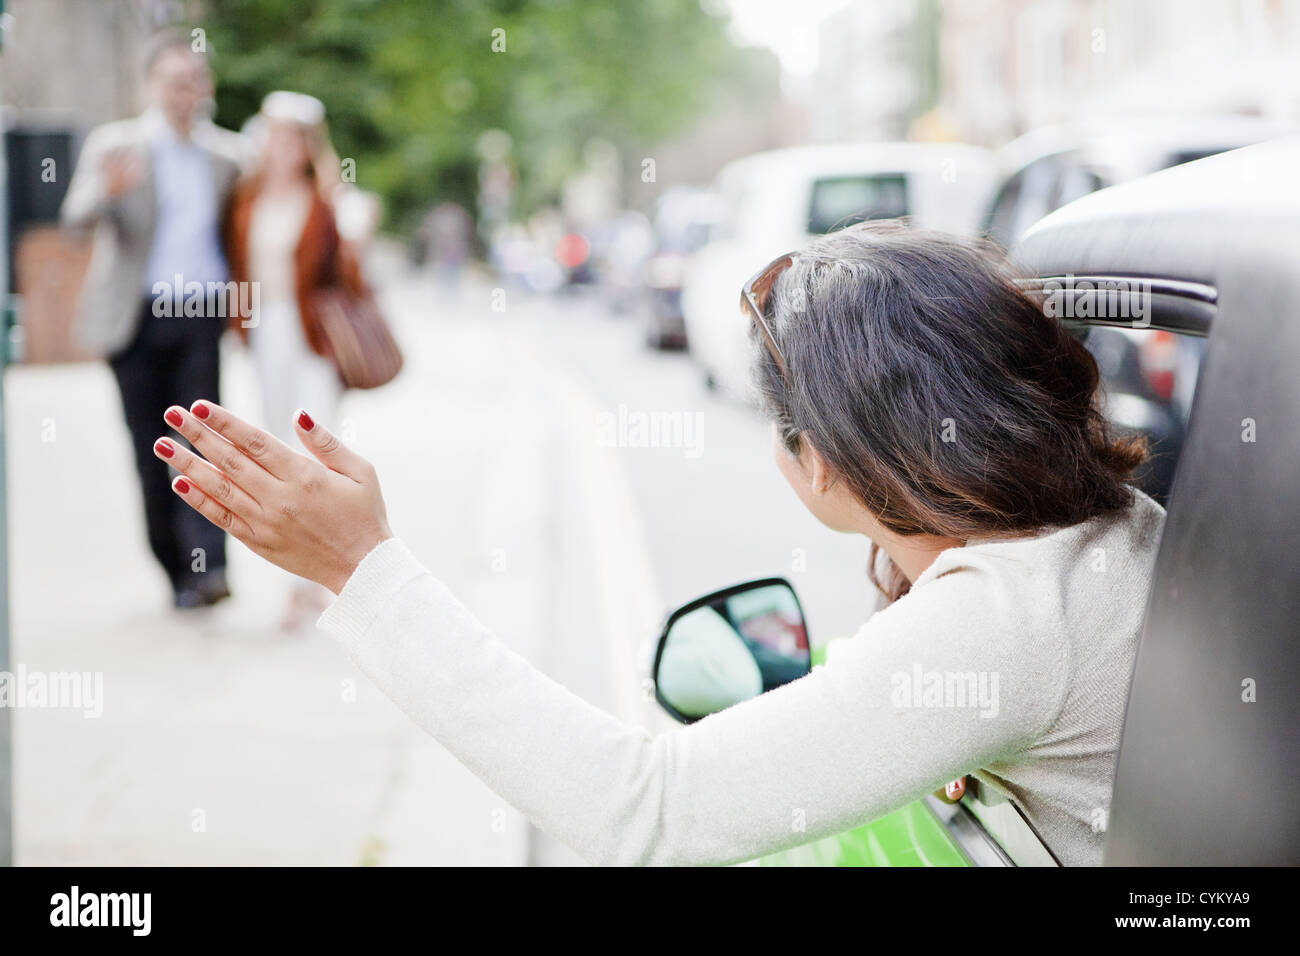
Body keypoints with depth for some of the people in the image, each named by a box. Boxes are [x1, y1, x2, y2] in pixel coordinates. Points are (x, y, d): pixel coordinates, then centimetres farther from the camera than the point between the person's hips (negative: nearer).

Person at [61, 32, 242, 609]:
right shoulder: (114, 145, 1)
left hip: (202, 315, 1)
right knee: (152, 453, 3)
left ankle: (209, 566, -19)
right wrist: (108, 191, -35)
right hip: (138, 318, -1)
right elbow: (76, 215, -13)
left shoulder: (224, 152, 11)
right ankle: (177, 573, 14)